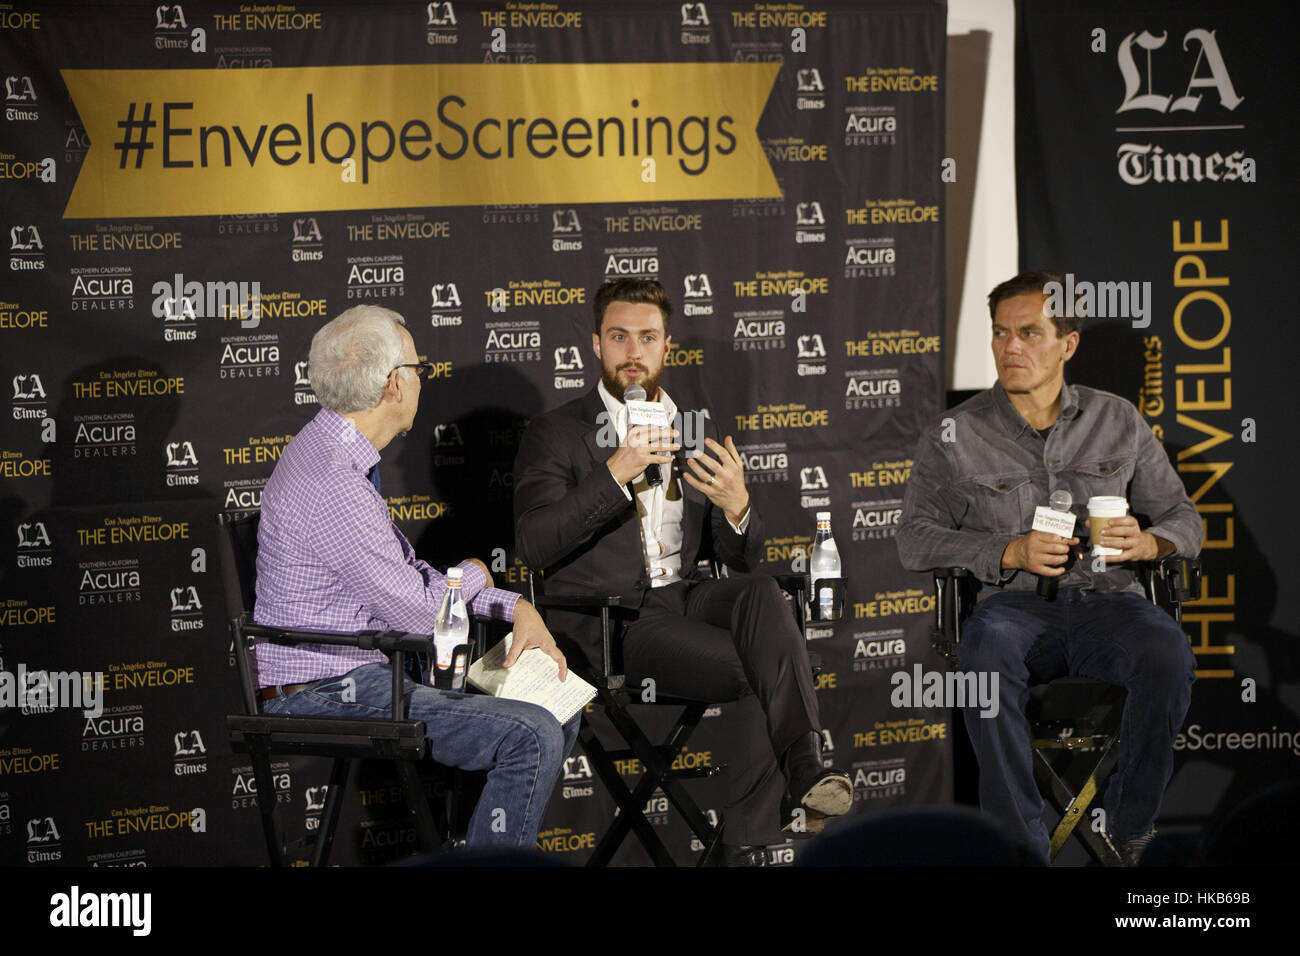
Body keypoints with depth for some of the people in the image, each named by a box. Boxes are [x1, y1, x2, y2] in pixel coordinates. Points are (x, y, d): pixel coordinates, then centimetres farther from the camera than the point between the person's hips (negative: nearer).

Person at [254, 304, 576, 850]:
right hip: (328, 696, -10)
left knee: (556, 711, 10)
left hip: (364, 673, 10)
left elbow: (405, 574, 17)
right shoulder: (334, 486, -22)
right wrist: (471, 578, 3)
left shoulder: (329, 451, 12)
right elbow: (418, 611, -19)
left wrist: (516, 608, 6)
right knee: (532, 737, -20)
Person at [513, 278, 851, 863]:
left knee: (762, 595, -30)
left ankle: (807, 773, -37)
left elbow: (739, 560, 16)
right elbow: (532, 545, -11)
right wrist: (615, 475, -19)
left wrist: (736, 508, -9)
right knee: (757, 670, -28)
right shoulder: (555, 436, 5)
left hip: (684, 597, 4)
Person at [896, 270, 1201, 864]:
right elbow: (915, 538, 3)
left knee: (1167, 652, -33)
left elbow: (1184, 518, 17)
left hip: (1105, 596, 1)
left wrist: (1147, 543, -8)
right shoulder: (955, 436, 9)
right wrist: (1011, 553, -12)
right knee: (987, 653, -38)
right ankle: (1023, 849, -33)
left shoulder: (1117, 421, 15)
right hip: (1013, 603, -1)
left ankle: (1129, 835, -18)